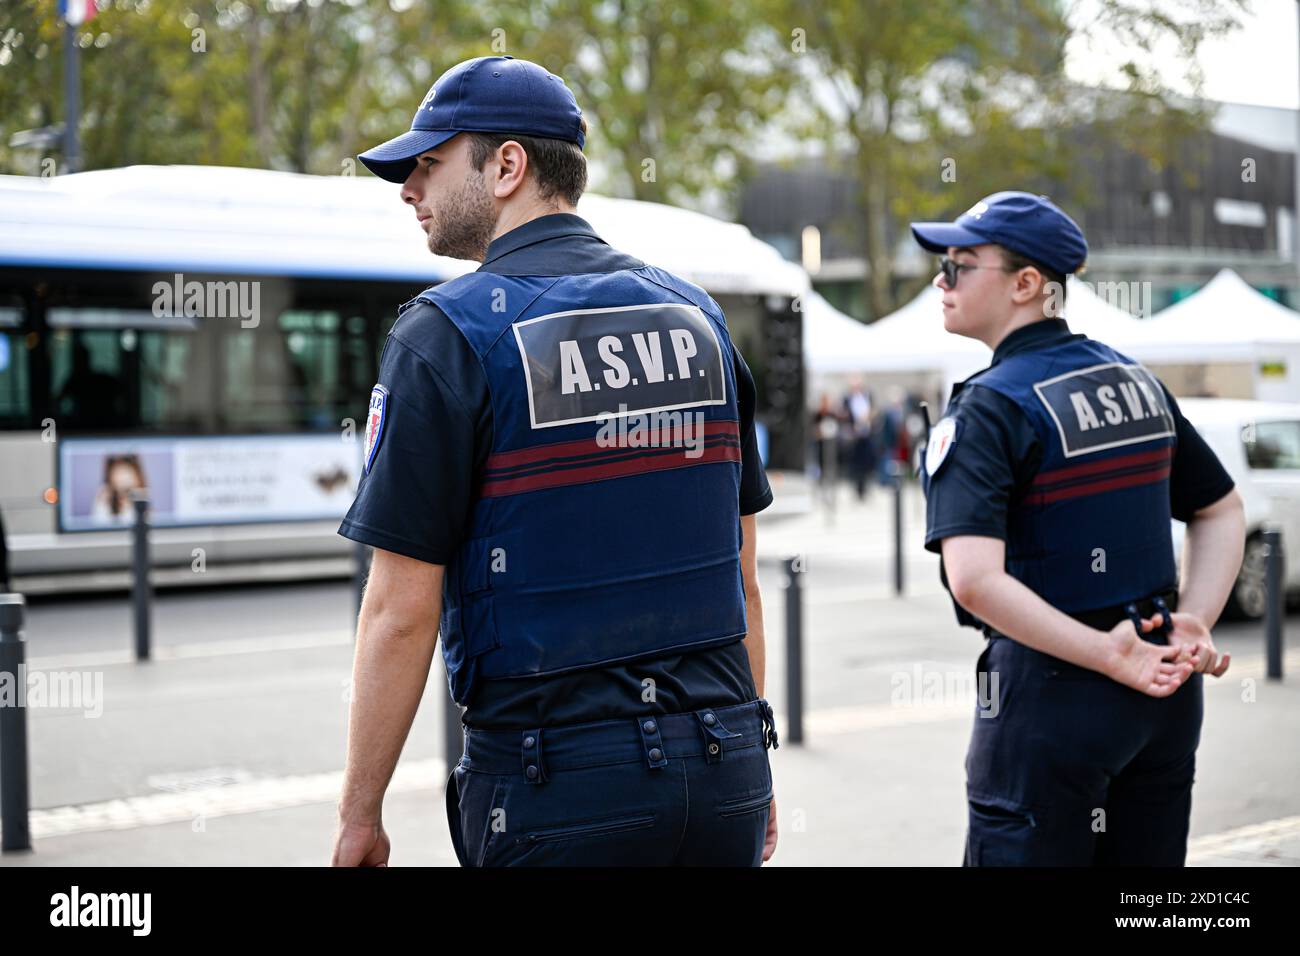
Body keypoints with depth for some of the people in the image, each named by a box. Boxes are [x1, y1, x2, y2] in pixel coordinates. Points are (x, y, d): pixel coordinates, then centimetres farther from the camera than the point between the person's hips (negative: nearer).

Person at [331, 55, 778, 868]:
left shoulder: (447, 334, -9)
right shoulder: (695, 314, 8)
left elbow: (402, 611, -12)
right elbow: (742, 574, 12)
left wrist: (360, 814, -4)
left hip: (558, 789, -5)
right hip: (724, 772, 5)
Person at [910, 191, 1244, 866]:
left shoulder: (988, 409, -14)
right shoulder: (1135, 381, 8)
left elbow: (974, 579, -26)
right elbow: (1224, 512, 16)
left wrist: (1107, 655, -20)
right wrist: (1195, 624, 5)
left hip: (1050, 693, -7)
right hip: (1167, 691, 7)